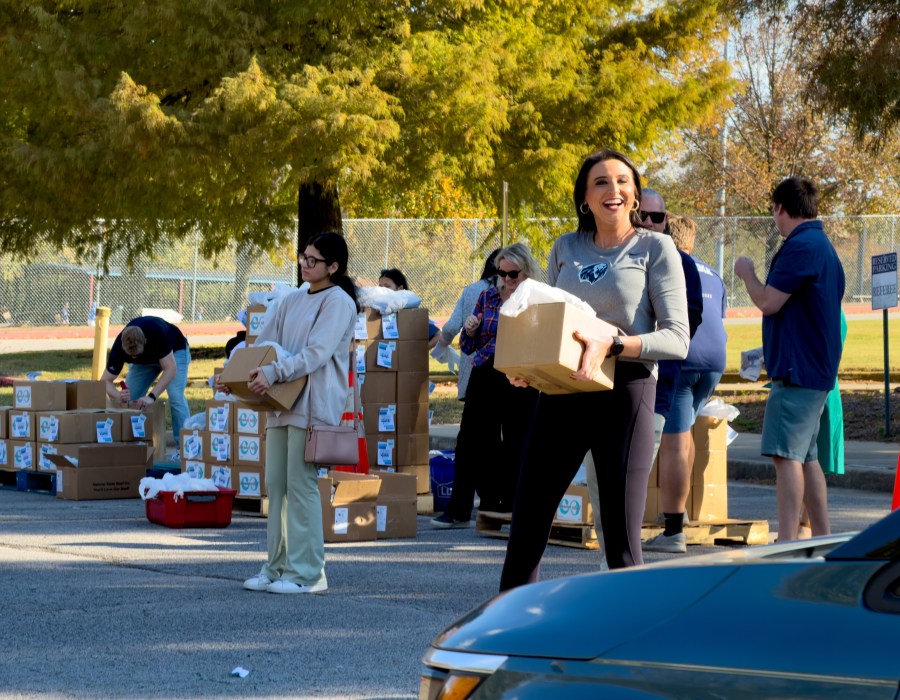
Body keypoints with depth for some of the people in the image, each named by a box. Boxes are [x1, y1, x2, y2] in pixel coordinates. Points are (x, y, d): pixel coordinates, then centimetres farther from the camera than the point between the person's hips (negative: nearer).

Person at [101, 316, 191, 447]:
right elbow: (106, 380, -26)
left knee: (176, 396, -24)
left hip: (174, 351, -4)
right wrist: (118, 395, -48)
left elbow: (170, 368, -40)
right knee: (129, 398, -8)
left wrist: (152, 397, -49)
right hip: (146, 359, 4)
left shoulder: (157, 332, -42)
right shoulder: (119, 347, -31)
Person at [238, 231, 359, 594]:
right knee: (276, 485, 7)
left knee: (301, 485, -9)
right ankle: (277, 567, 12)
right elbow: (264, 343, 18)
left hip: (314, 405, -8)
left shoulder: (338, 302, -5)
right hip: (281, 404, 8)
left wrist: (274, 372, -26)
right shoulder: (293, 301, 18)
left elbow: (317, 353, -16)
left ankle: (306, 573, -5)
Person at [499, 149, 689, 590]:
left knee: (621, 536, -2)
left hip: (625, 392, -4)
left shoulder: (655, 248, 0)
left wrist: (612, 345, -22)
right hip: (561, 393, 4)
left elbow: (677, 339, -7)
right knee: (526, 524, 5)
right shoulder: (565, 249, 13)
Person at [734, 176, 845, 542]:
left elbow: (768, 302, -18)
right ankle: (822, 538, 16)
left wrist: (747, 272, 1)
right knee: (805, 456, 13)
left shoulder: (801, 246, -15)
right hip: (816, 370, 10)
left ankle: (786, 542, -17)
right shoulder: (823, 246, 19)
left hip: (796, 370, -10)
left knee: (786, 453, -13)